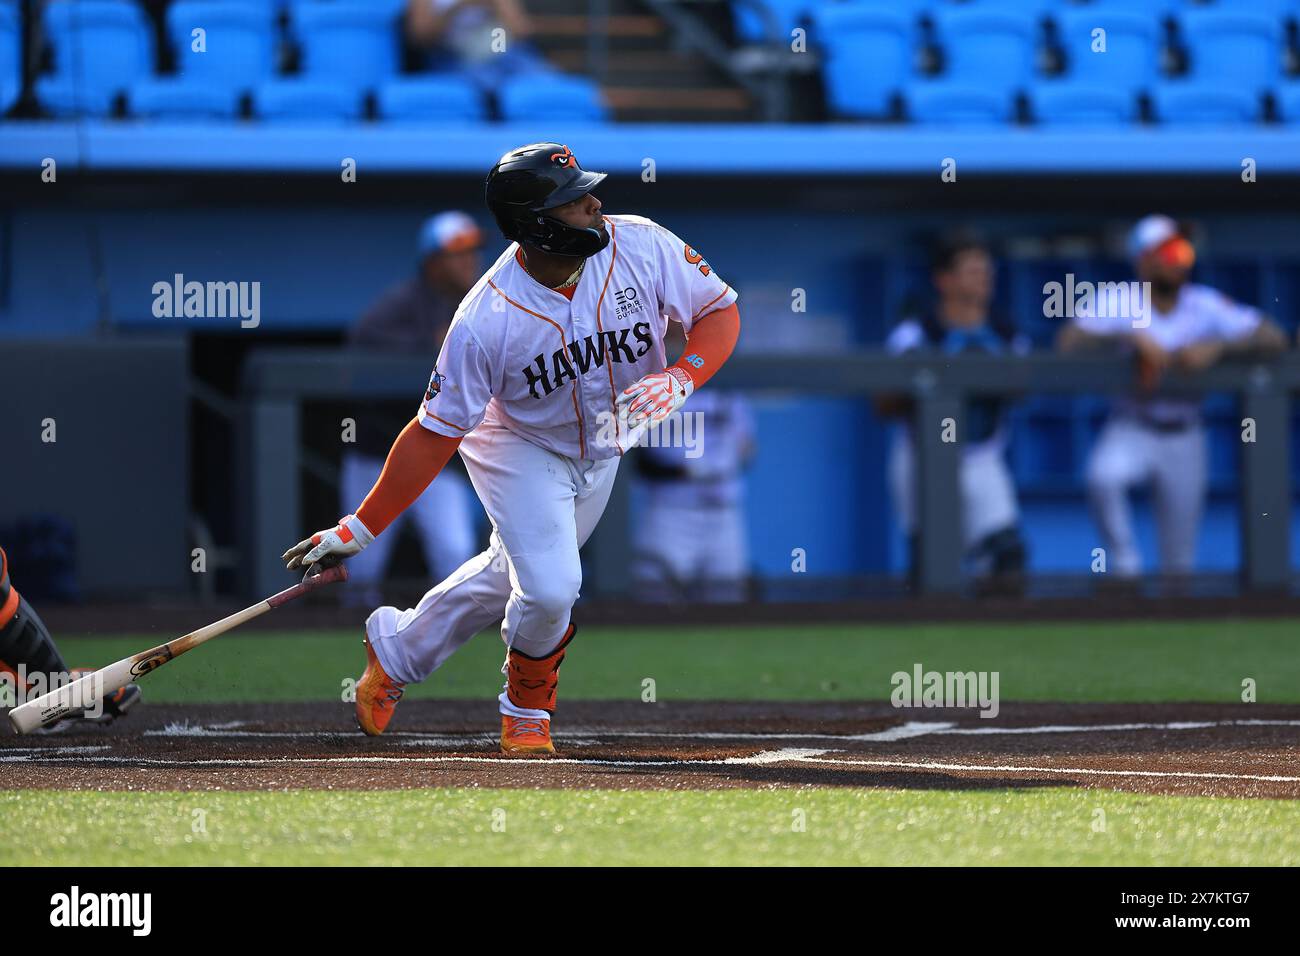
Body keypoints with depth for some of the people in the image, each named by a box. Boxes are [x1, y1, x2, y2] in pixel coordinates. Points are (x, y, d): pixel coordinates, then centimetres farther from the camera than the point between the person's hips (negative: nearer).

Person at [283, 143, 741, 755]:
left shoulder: (641, 246, -24)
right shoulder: (486, 320, -32)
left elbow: (720, 311, -11)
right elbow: (435, 434, -24)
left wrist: (680, 378, -31)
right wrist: (360, 529, -24)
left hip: (602, 447, 5)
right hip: (520, 447, -5)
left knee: (513, 574, 16)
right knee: (549, 588, -19)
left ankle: (396, 651, 41)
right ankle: (526, 706, 13)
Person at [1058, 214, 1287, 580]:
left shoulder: (1207, 306, -6)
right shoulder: (1118, 303, -9)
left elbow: (1274, 338, -13)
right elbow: (1067, 343, -22)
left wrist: (1218, 347, -29)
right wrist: (1129, 337, -33)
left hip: (1184, 436, 2)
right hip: (1131, 428, -2)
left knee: (1179, 561, 4)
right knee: (1104, 476, -36)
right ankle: (1124, 567, -18)